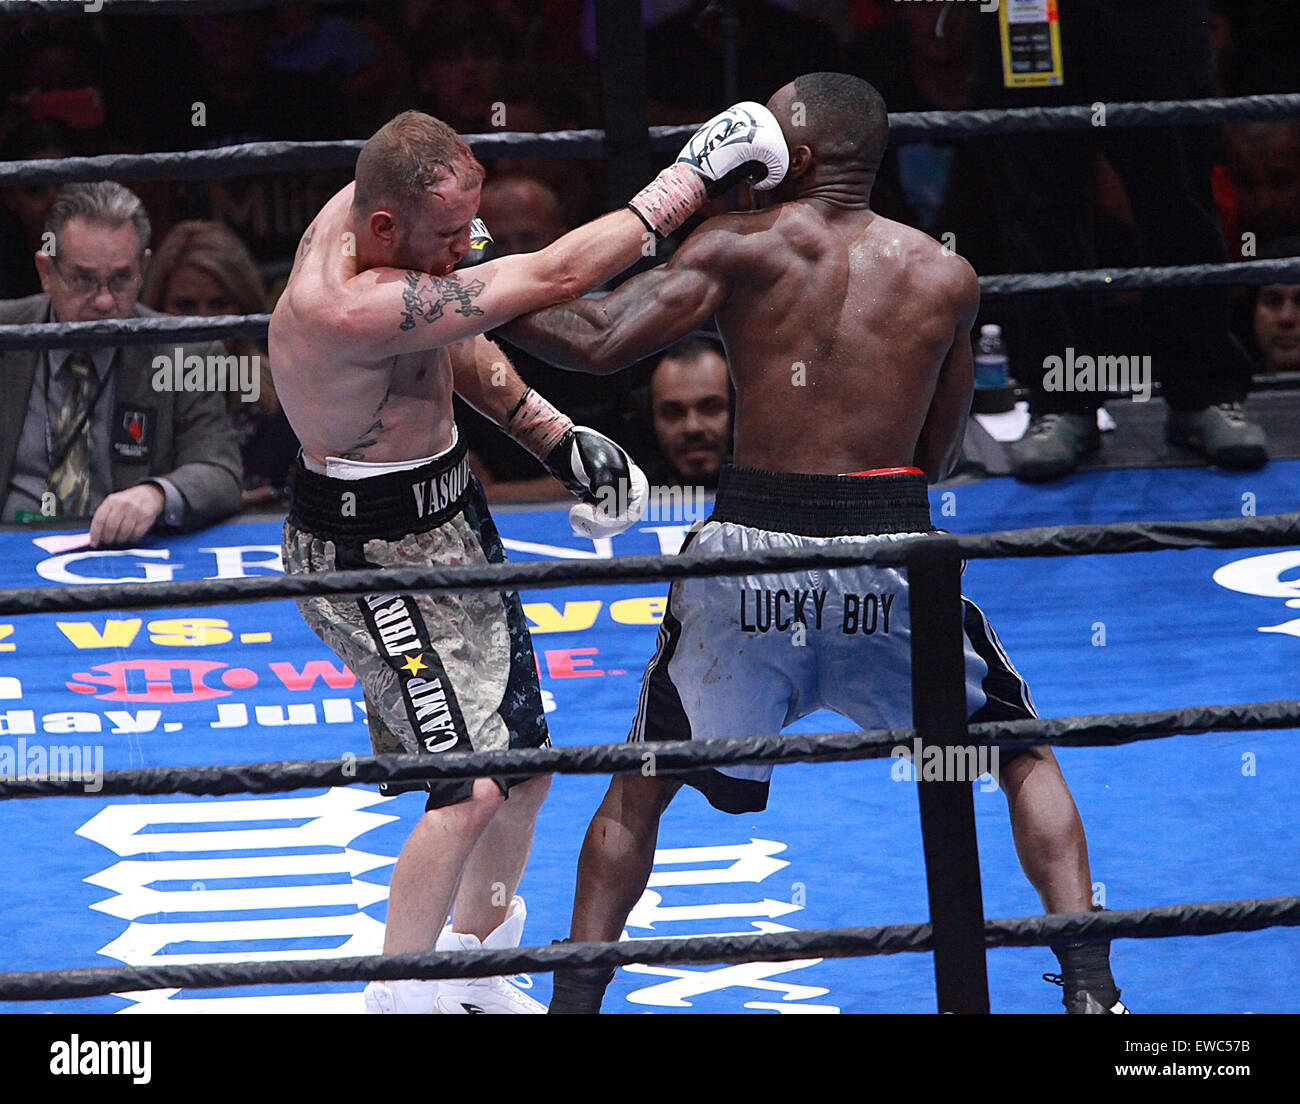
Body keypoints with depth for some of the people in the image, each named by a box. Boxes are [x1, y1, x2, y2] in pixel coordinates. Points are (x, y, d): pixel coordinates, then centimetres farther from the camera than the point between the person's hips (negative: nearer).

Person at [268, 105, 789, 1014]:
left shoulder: (376, 205, -6)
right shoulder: (350, 310, -36)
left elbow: (453, 338, 13)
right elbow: (552, 278, -34)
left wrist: (558, 439, 5)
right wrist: (691, 179, -27)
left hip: (448, 519, 10)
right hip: (372, 553, -10)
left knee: (524, 759, 17)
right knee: (472, 784, -15)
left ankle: (476, 963, 35)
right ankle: (403, 998, -6)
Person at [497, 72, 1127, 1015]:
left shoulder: (740, 248, 0)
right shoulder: (945, 276, 6)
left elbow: (598, 343, -10)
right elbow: (938, 458, 11)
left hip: (748, 553, -1)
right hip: (889, 558, 1)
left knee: (642, 785, 19)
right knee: (1026, 760, 19)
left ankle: (576, 999, 13)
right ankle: (1090, 986, 8)